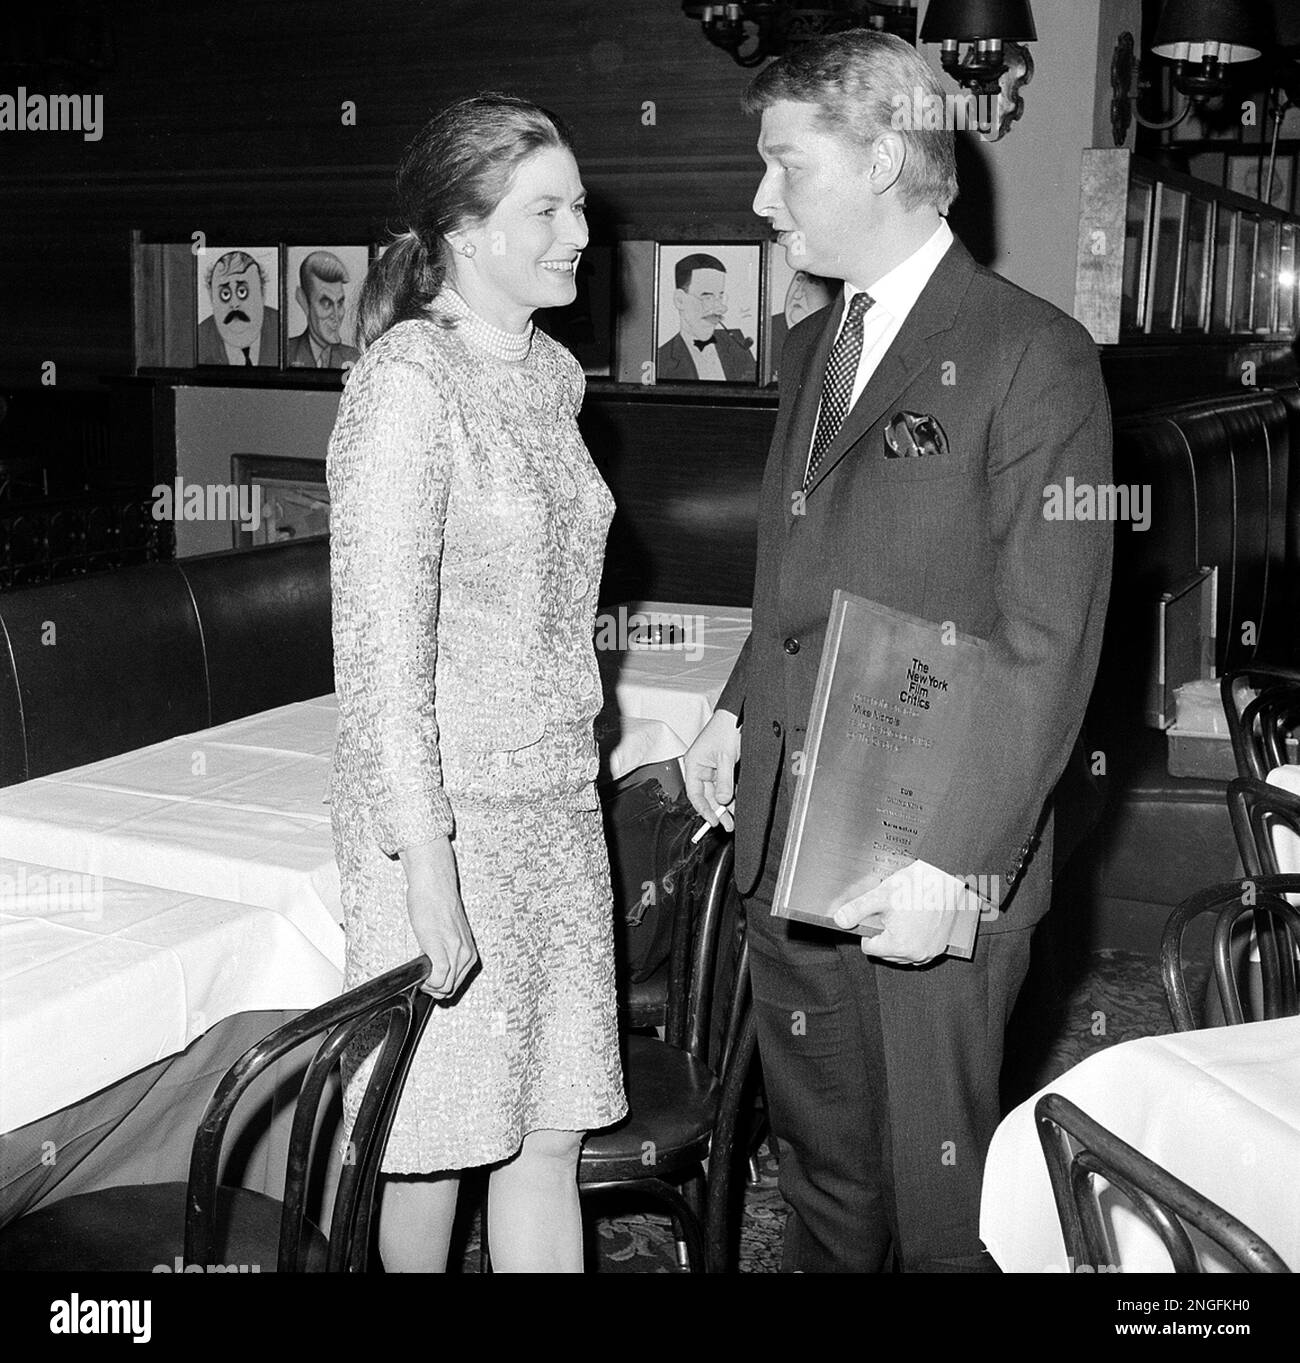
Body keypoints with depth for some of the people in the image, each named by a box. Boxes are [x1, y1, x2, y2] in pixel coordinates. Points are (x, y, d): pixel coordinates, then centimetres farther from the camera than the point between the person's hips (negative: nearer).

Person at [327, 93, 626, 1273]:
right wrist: (427, 866, -19)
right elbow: (380, 643, -18)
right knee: (444, 1128, 9)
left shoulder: (555, 373, 9)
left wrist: (577, 770, 14)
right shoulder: (406, 381, -14)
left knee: (550, 1127, 13)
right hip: (448, 809, -7)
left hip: (559, 798, 7)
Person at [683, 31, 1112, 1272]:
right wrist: (738, 710, 7)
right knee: (819, 1167, 19)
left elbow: (1047, 645, -15)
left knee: (934, 1193, 9)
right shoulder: (809, 348, 13)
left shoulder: (1030, 356, -11)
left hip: (930, 862, -6)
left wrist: (951, 860, -19)